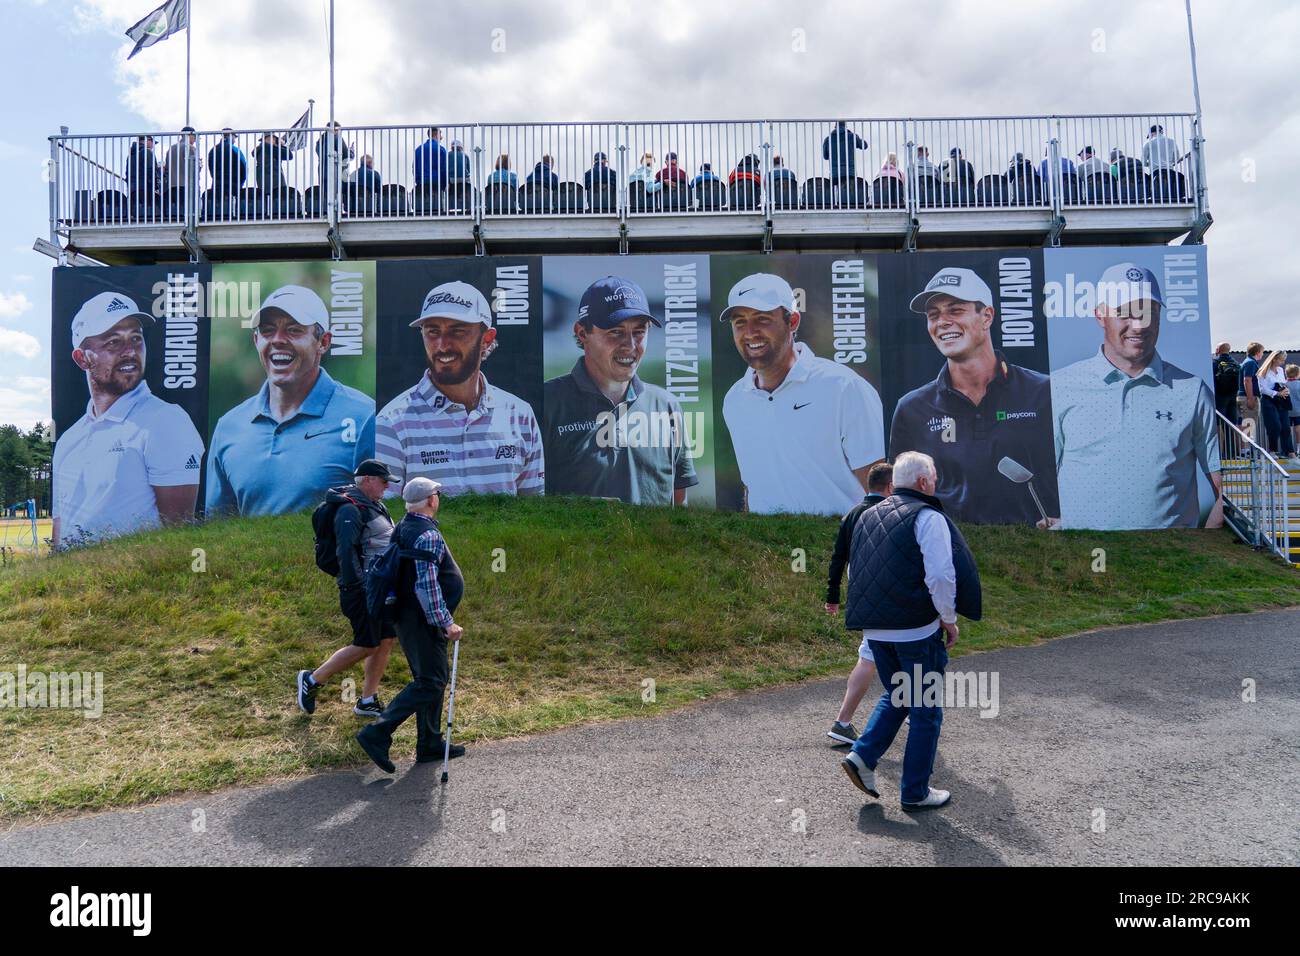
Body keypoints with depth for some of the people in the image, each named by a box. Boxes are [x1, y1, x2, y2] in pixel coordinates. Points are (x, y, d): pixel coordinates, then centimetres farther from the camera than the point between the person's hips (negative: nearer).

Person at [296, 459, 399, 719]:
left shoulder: (376, 505, 15)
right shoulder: (350, 509, -16)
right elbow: (346, 551, -24)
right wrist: (357, 587, -26)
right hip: (362, 589, -9)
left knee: (387, 641, 8)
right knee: (366, 646, -3)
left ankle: (367, 702, 19)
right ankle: (312, 680, 15)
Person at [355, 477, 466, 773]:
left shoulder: (403, 527, 10)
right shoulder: (428, 535, -20)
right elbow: (427, 586, -25)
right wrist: (446, 623, -22)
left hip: (407, 616, 10)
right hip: (423, 621, -10)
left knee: (430, 680, 16)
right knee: (429, 683, -5)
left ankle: (430, 744, 23)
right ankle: (377, 734, -7)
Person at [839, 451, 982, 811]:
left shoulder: (868, 516, 11)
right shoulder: (928, 517, -11)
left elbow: (854, 573, 17)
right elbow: (941, 575, -20)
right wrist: (949, 619, -6)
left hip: (875, 630, 7)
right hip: (918, 631, -6)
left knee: (896, 697, 25)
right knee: (925, 711, 9)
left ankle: (862, 756, 11)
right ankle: (915, 792, 17)